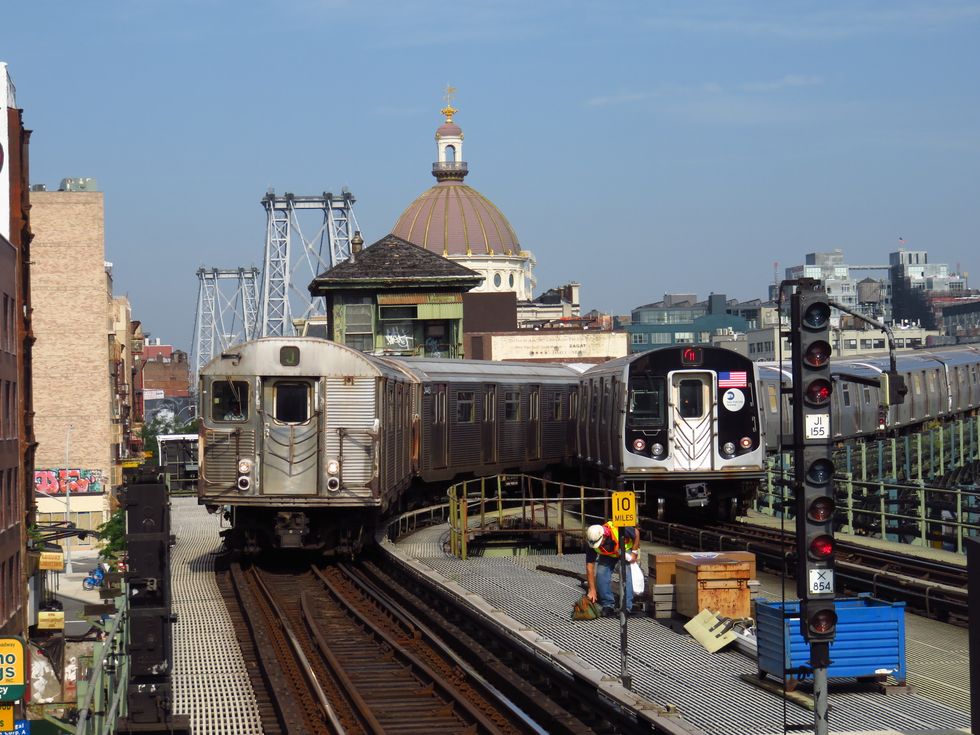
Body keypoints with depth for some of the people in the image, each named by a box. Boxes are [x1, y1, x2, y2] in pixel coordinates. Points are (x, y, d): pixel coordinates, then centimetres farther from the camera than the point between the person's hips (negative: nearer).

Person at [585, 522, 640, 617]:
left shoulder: (618, 530, -40)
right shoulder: (593, 545, -31)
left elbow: (636, 533, -20)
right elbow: (589, 566, -24)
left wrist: (634, 552, -18)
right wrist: (592, 589, -25)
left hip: (626, 550, -2)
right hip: (607, 555, 2)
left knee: (626, 575, -20)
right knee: (601, 574, -16)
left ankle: (626, 606, -15)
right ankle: (608, 605, -5)